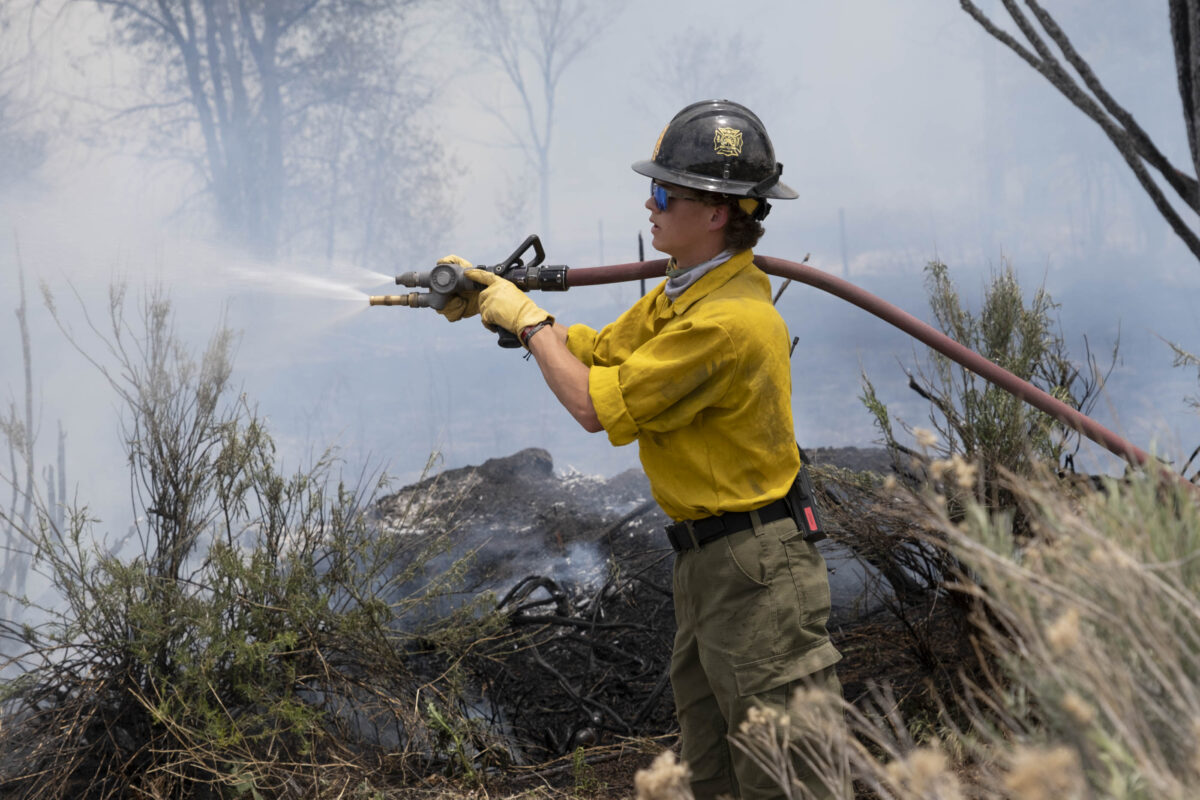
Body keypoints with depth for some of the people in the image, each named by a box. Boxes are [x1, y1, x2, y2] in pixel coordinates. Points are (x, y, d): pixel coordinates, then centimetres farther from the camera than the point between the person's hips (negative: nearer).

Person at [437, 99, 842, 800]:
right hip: (705, 560, 10)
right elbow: (596, 352, 21)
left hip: (757, 569, -10)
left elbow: (596, 405, -18)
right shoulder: (680, 294, 10)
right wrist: (492, 303, 13)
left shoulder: (729, 321, -24)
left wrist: (529, 319, -5)